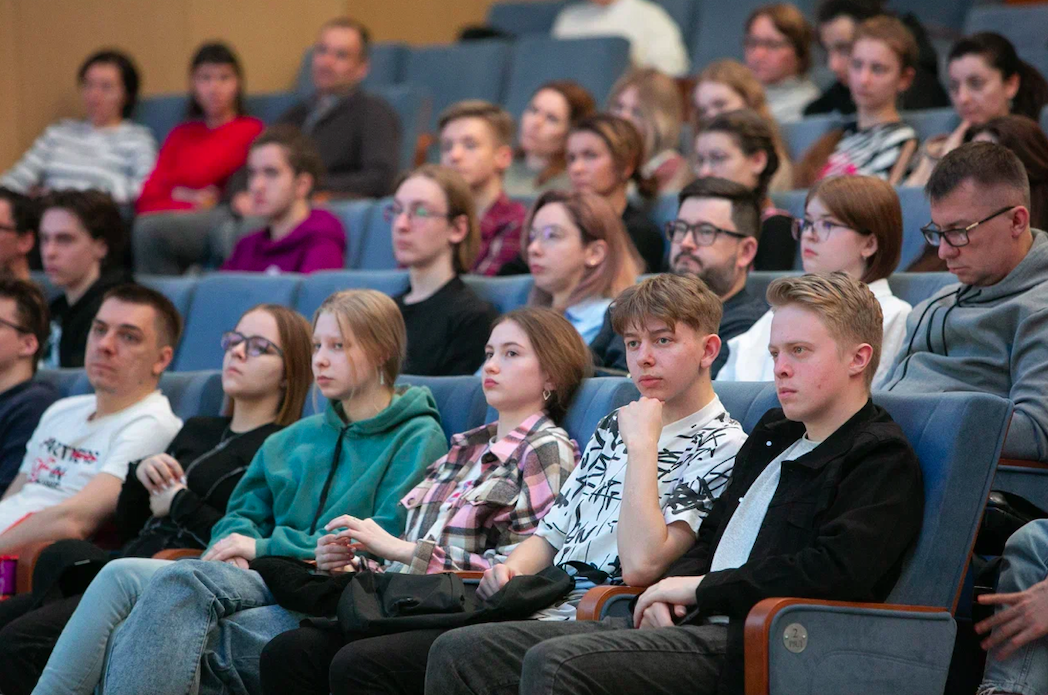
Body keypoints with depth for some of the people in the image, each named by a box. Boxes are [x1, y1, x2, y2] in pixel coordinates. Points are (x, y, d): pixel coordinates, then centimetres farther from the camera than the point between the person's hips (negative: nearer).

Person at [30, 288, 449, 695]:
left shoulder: (418, 440, 4)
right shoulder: (295, 439, 27)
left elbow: (387, 540, -9)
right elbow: (244, 513, 29)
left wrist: (265, 546, -8)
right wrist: (236, 545, 1)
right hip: (265, 581, 7)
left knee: (179, 580, -32)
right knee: (121, 575, -20)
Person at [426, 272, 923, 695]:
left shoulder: (883, 462, -3)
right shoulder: (775, 432, 26)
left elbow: (836, 572, -19)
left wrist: (701, 589, -10)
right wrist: (671, 591, 8)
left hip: (747, 649, -9)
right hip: (689, 625, 10)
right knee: (460, 651, -5)